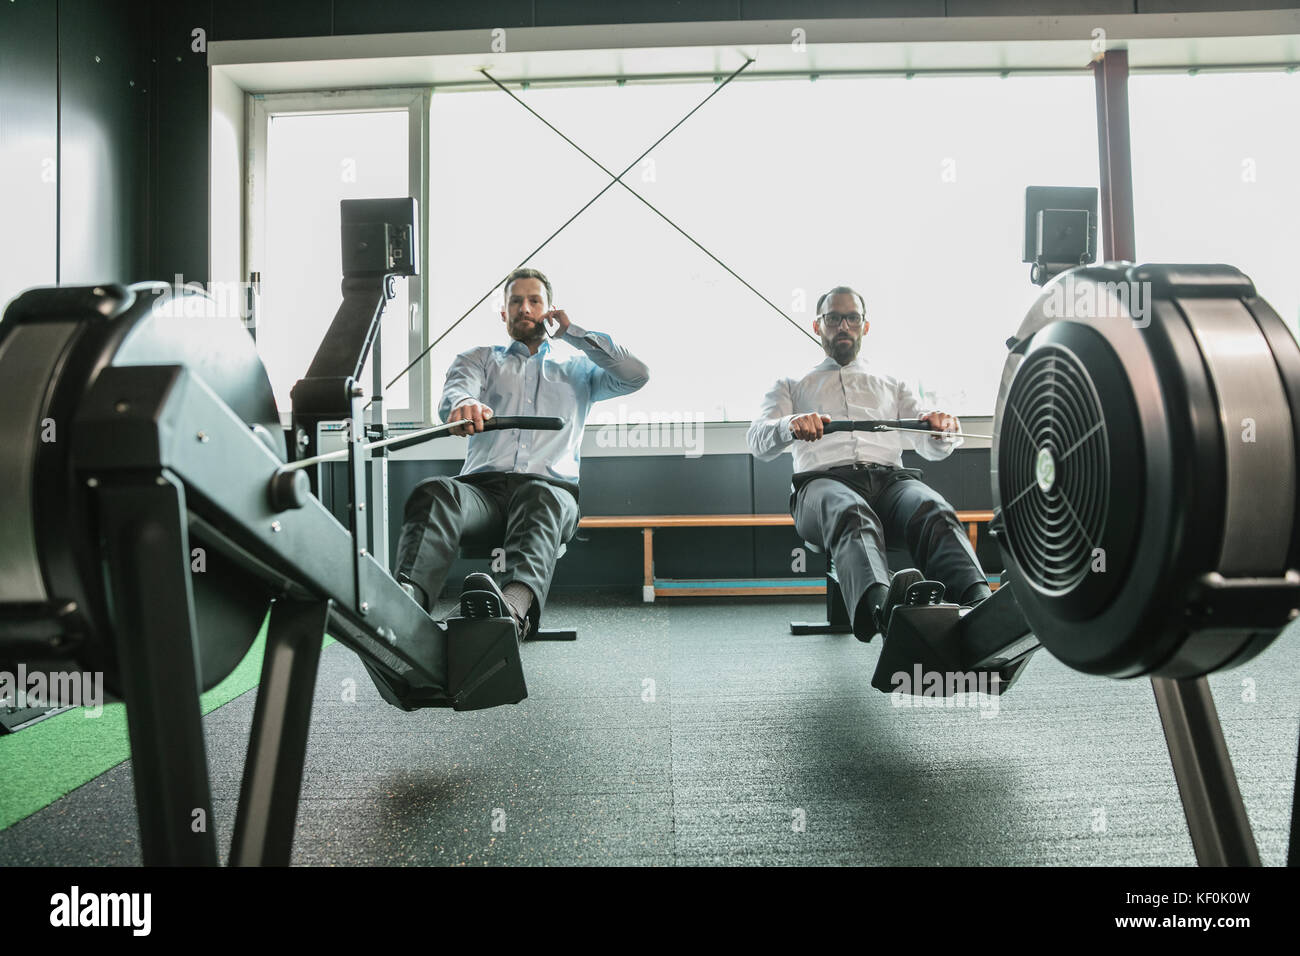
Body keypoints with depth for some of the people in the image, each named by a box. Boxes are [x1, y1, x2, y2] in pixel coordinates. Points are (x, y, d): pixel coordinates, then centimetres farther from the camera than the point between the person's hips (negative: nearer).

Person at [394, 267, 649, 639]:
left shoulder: (577, 368, 31)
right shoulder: (480, 358, 29)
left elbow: (637, 375, 13)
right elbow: (454, 391, 4)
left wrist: (572, 331, 20)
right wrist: (463, 404, -24)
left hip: (550, 486, -1)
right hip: (483, 484, 1)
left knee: (541, 499, -40)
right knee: (434, 493, -35)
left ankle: (516, 602, -68)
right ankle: (407, 599, -60)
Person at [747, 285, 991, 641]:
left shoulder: (892, 385, 34)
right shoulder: (792, 386, 27)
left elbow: (932, 448, 21)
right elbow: (758, 442, 8)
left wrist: (944, 430, -6)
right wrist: (791, 426, -18)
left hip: (890, 478, 3)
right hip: (824, 481, -2)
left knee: (935, 510, -35)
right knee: (850, 513, -41)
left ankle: (980, 609, -58)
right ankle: (884, 608, -68)